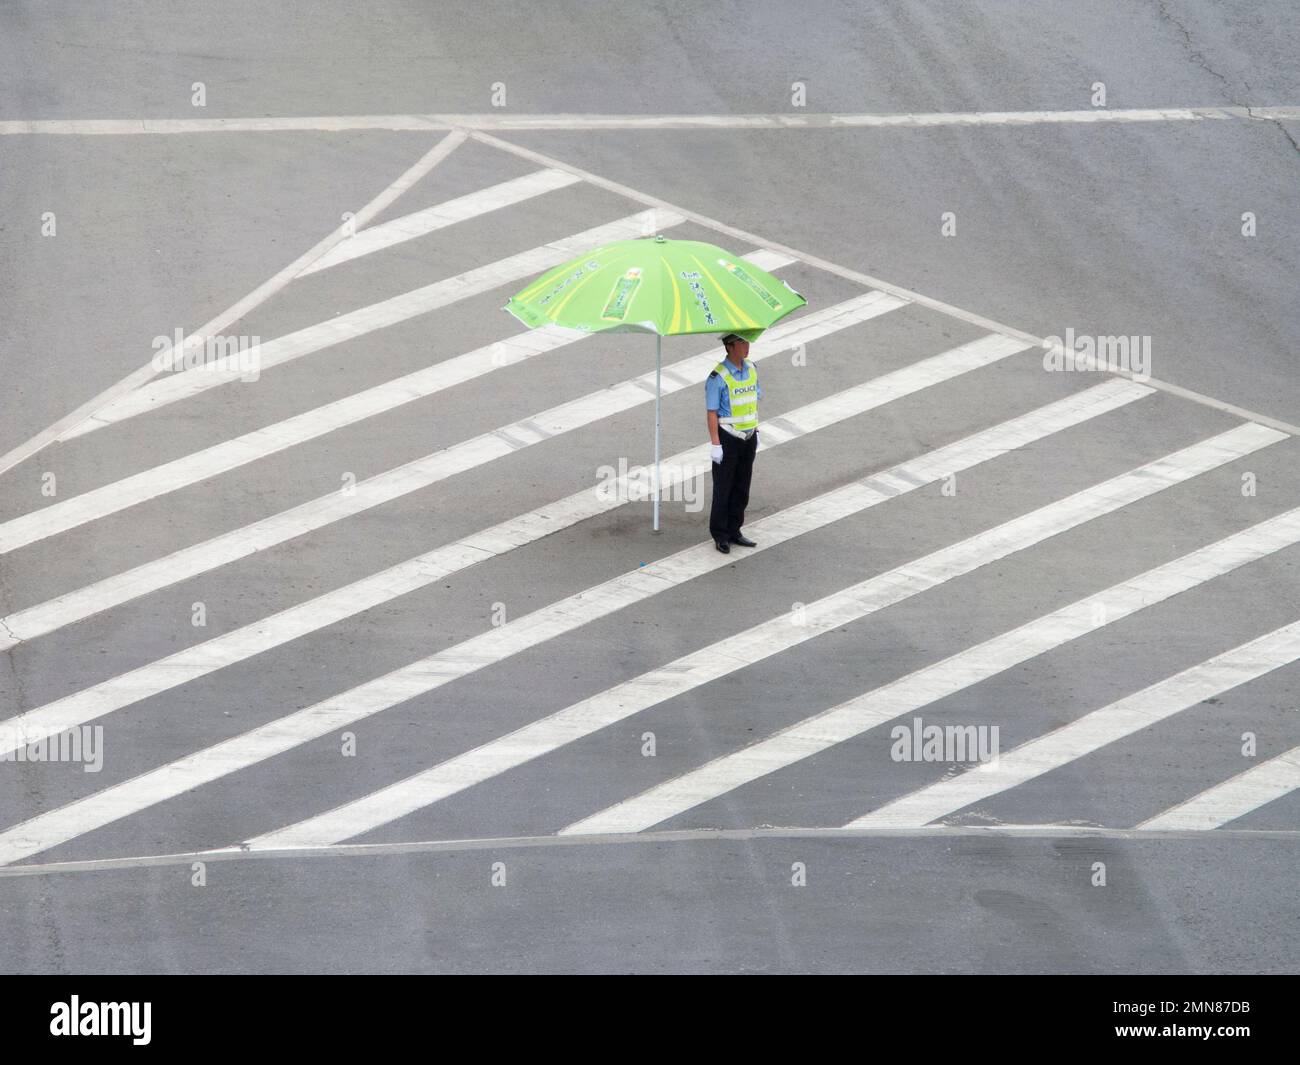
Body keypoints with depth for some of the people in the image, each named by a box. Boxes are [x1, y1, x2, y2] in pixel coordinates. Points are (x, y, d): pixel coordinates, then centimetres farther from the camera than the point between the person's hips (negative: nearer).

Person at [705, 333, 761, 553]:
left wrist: (756, 432, 16)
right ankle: (720, 535, 10)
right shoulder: (718, 377, -17)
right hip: (728, 438, -7)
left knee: (742, 488, 13)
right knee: (723, 489, 2)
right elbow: (711, 412, -16)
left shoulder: (751, 369, 5)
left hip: (748, 437, 7)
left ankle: (734, 531, 23)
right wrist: (715, 445, -17)